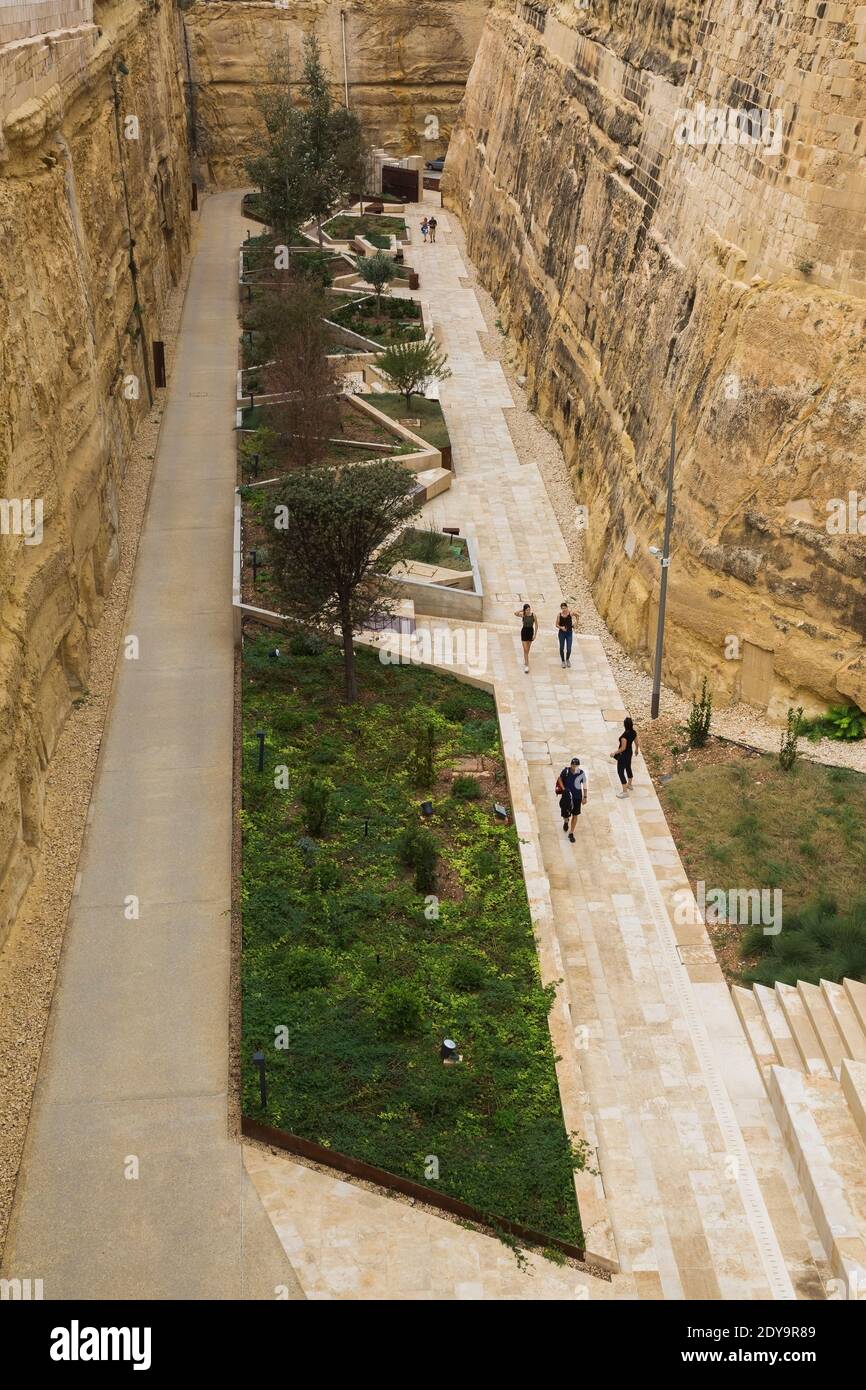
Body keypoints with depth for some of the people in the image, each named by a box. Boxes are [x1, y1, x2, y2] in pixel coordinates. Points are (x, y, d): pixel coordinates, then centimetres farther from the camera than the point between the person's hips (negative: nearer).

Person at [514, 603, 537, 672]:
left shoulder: (533, 615, -7)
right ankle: (526, 665, -6)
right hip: (524, 632, -2)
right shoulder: (522, 615, -10)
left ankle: (525, 661, 37)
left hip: (531, 631, 2)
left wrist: (535, 634, -3)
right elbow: (515, 613, -29)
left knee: (528, 649, 16)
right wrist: (522, 610, -17)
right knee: (525, 649, -7)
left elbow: (536, 625, 0)